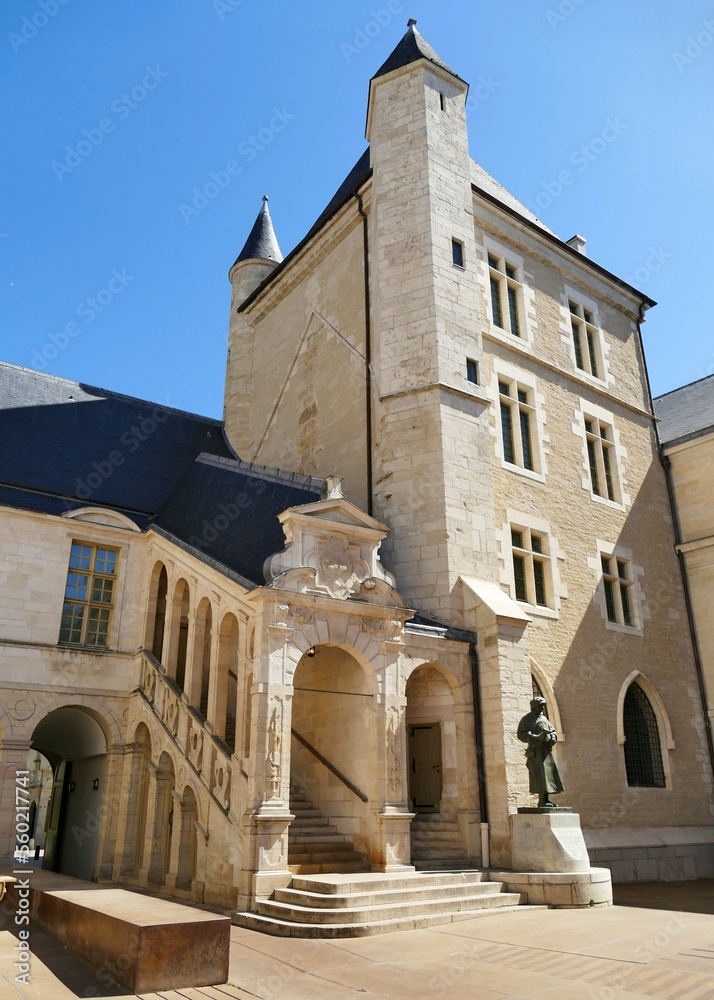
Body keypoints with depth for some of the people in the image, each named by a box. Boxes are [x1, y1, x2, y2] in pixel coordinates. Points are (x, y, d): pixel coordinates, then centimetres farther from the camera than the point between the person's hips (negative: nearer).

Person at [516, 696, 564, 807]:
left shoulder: (544, 718, 20)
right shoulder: (527, 719, -2)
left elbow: (553, 730, 21)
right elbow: (521, 735, -10)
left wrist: (552, 737, -3)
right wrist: (538, 738, -19)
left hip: (547, 751, 7)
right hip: (536, 751, -7)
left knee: (549, 773, 7)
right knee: (540, 775, -11)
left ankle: (546, 800, 14)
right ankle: (542, 801, -9)